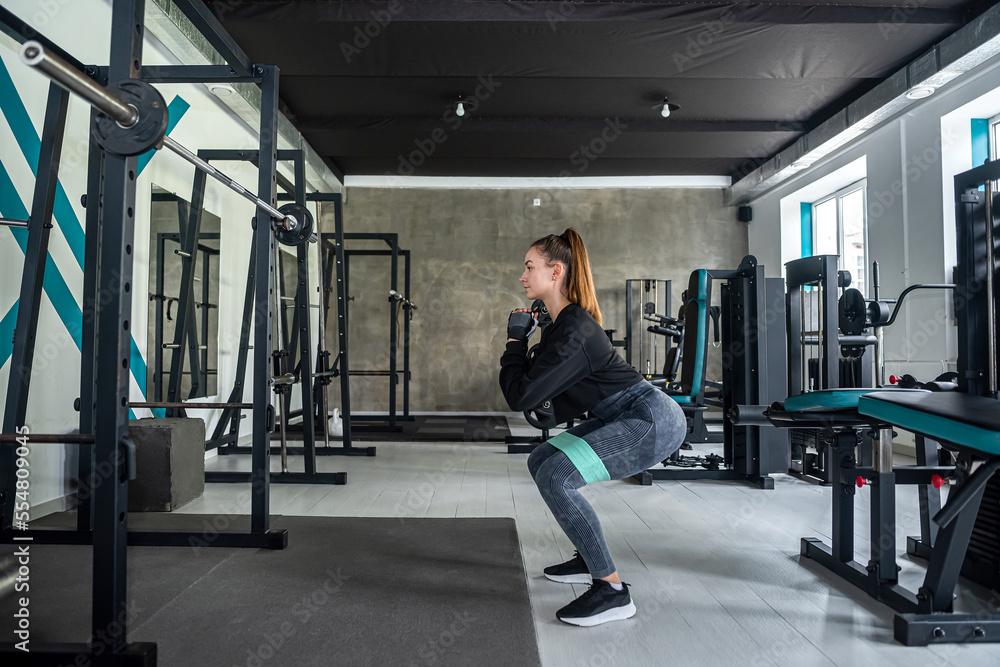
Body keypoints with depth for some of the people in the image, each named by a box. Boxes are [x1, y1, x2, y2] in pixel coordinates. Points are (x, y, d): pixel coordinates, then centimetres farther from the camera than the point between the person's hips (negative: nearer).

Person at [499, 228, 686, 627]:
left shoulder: (573, 331, -21)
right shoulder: (567, 320, 10)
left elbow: (521, 396, -20)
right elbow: (535, 388, 17)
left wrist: (515, 341, -8)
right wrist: (524, 340, 8)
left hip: (651, 419, -11)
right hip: (621, 416, 11)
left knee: (556, 476, -24)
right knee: (541, 461, 14)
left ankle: (612, 591, -14)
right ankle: (590, 561, 23)